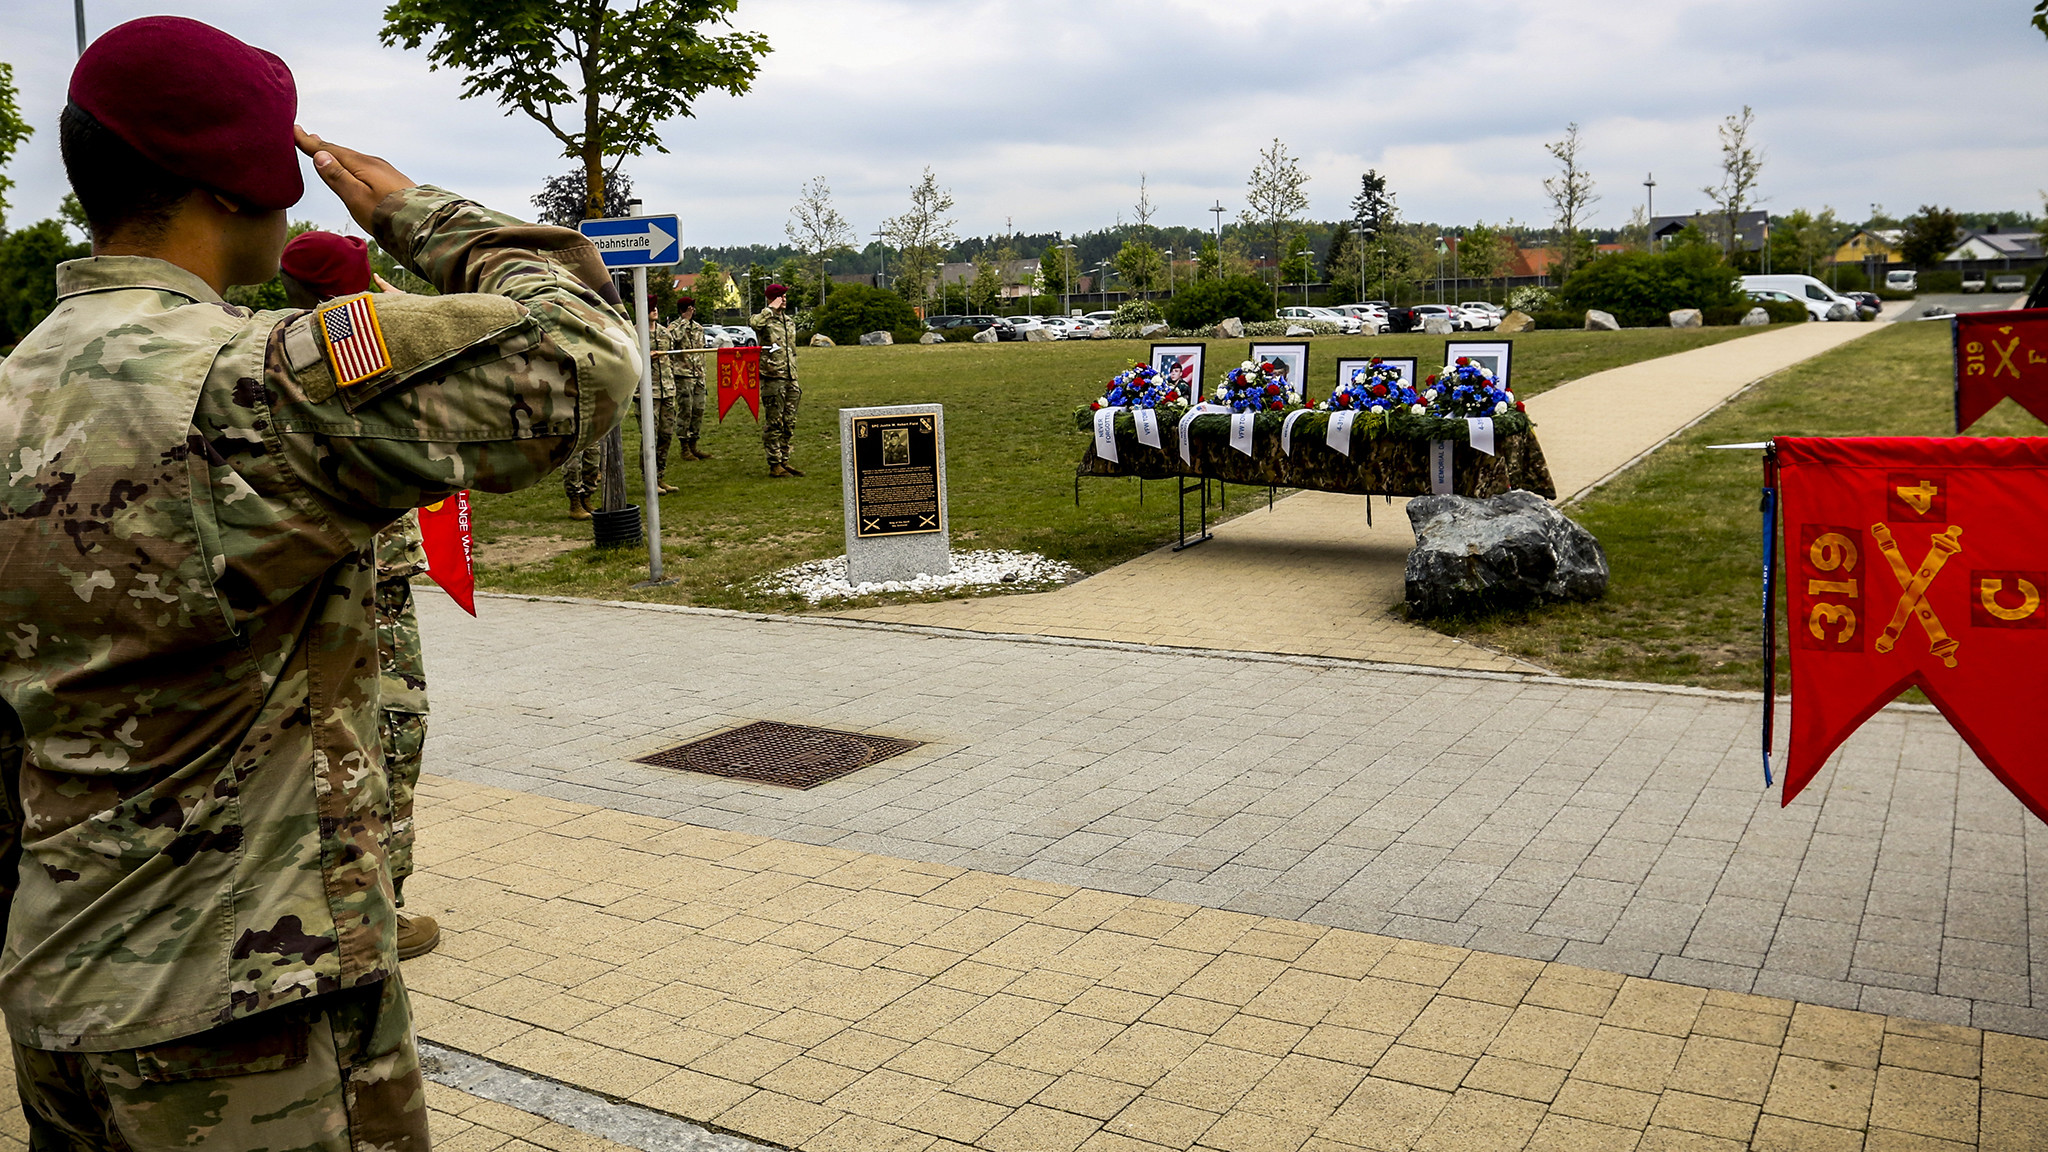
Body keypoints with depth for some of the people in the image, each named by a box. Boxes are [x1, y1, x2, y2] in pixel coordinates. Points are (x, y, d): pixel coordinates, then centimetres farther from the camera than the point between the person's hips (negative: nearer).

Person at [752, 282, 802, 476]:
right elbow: (755, 323, -33)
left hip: (790, 379, 7)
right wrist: (771, 308, -19)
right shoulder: (765, 319, -5)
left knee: (789, 424, 10)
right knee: (773, 424, -4)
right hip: (772, 378, -7)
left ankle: (784, 462, 19)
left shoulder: (790, 320, 17)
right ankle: (774, 465, 1)